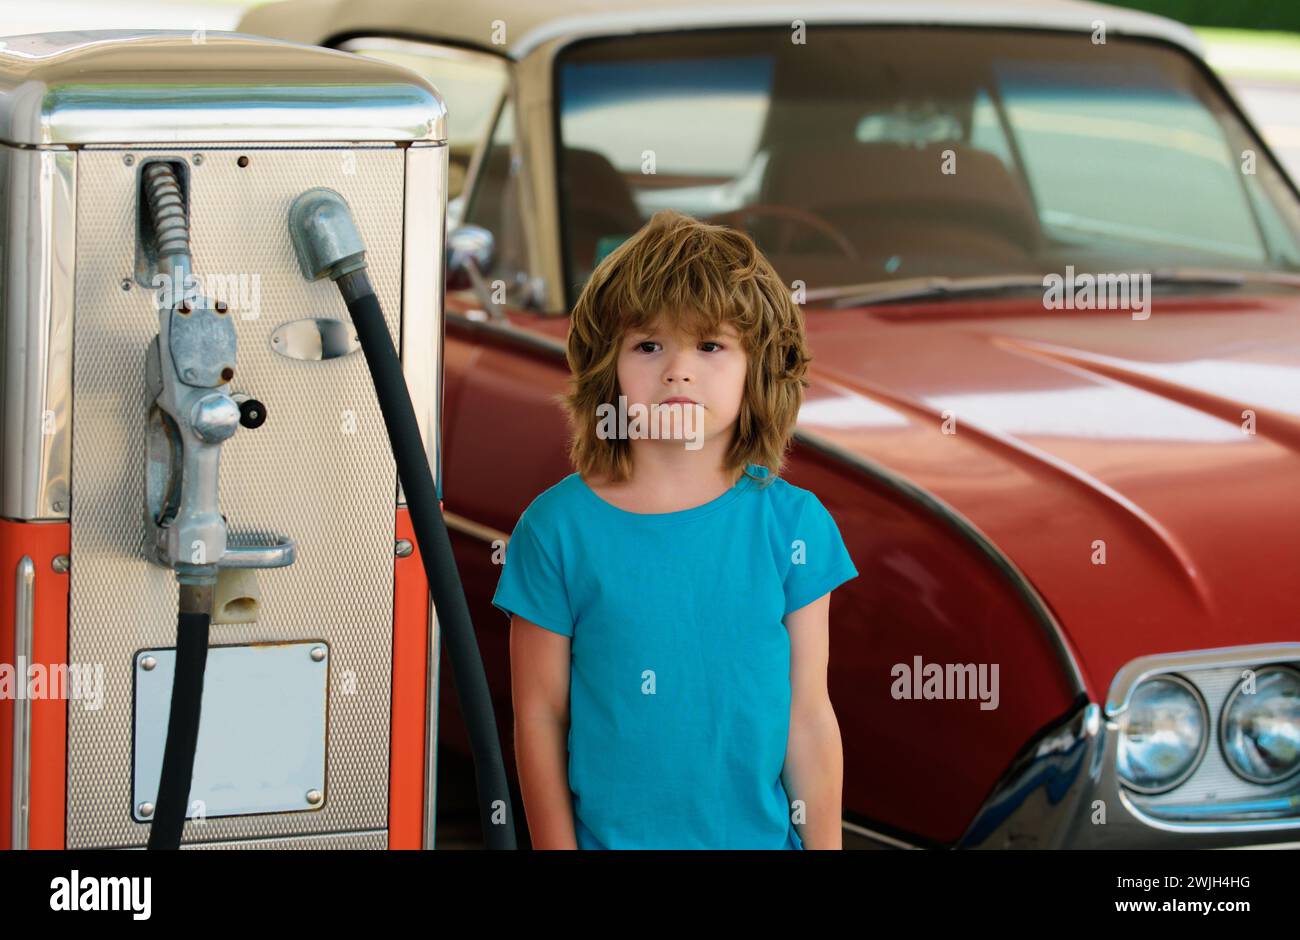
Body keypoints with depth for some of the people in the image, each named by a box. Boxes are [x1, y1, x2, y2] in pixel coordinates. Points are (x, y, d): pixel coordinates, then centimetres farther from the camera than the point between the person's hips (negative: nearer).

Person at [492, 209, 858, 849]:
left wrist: (824, 845, -1)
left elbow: (809, 718, -2)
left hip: (760, 835, 1)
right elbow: (539, 715, -4)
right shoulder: (558, 527, -9)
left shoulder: (792, 521, -5)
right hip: (609, 837, -1)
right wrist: (556, 846, -3)